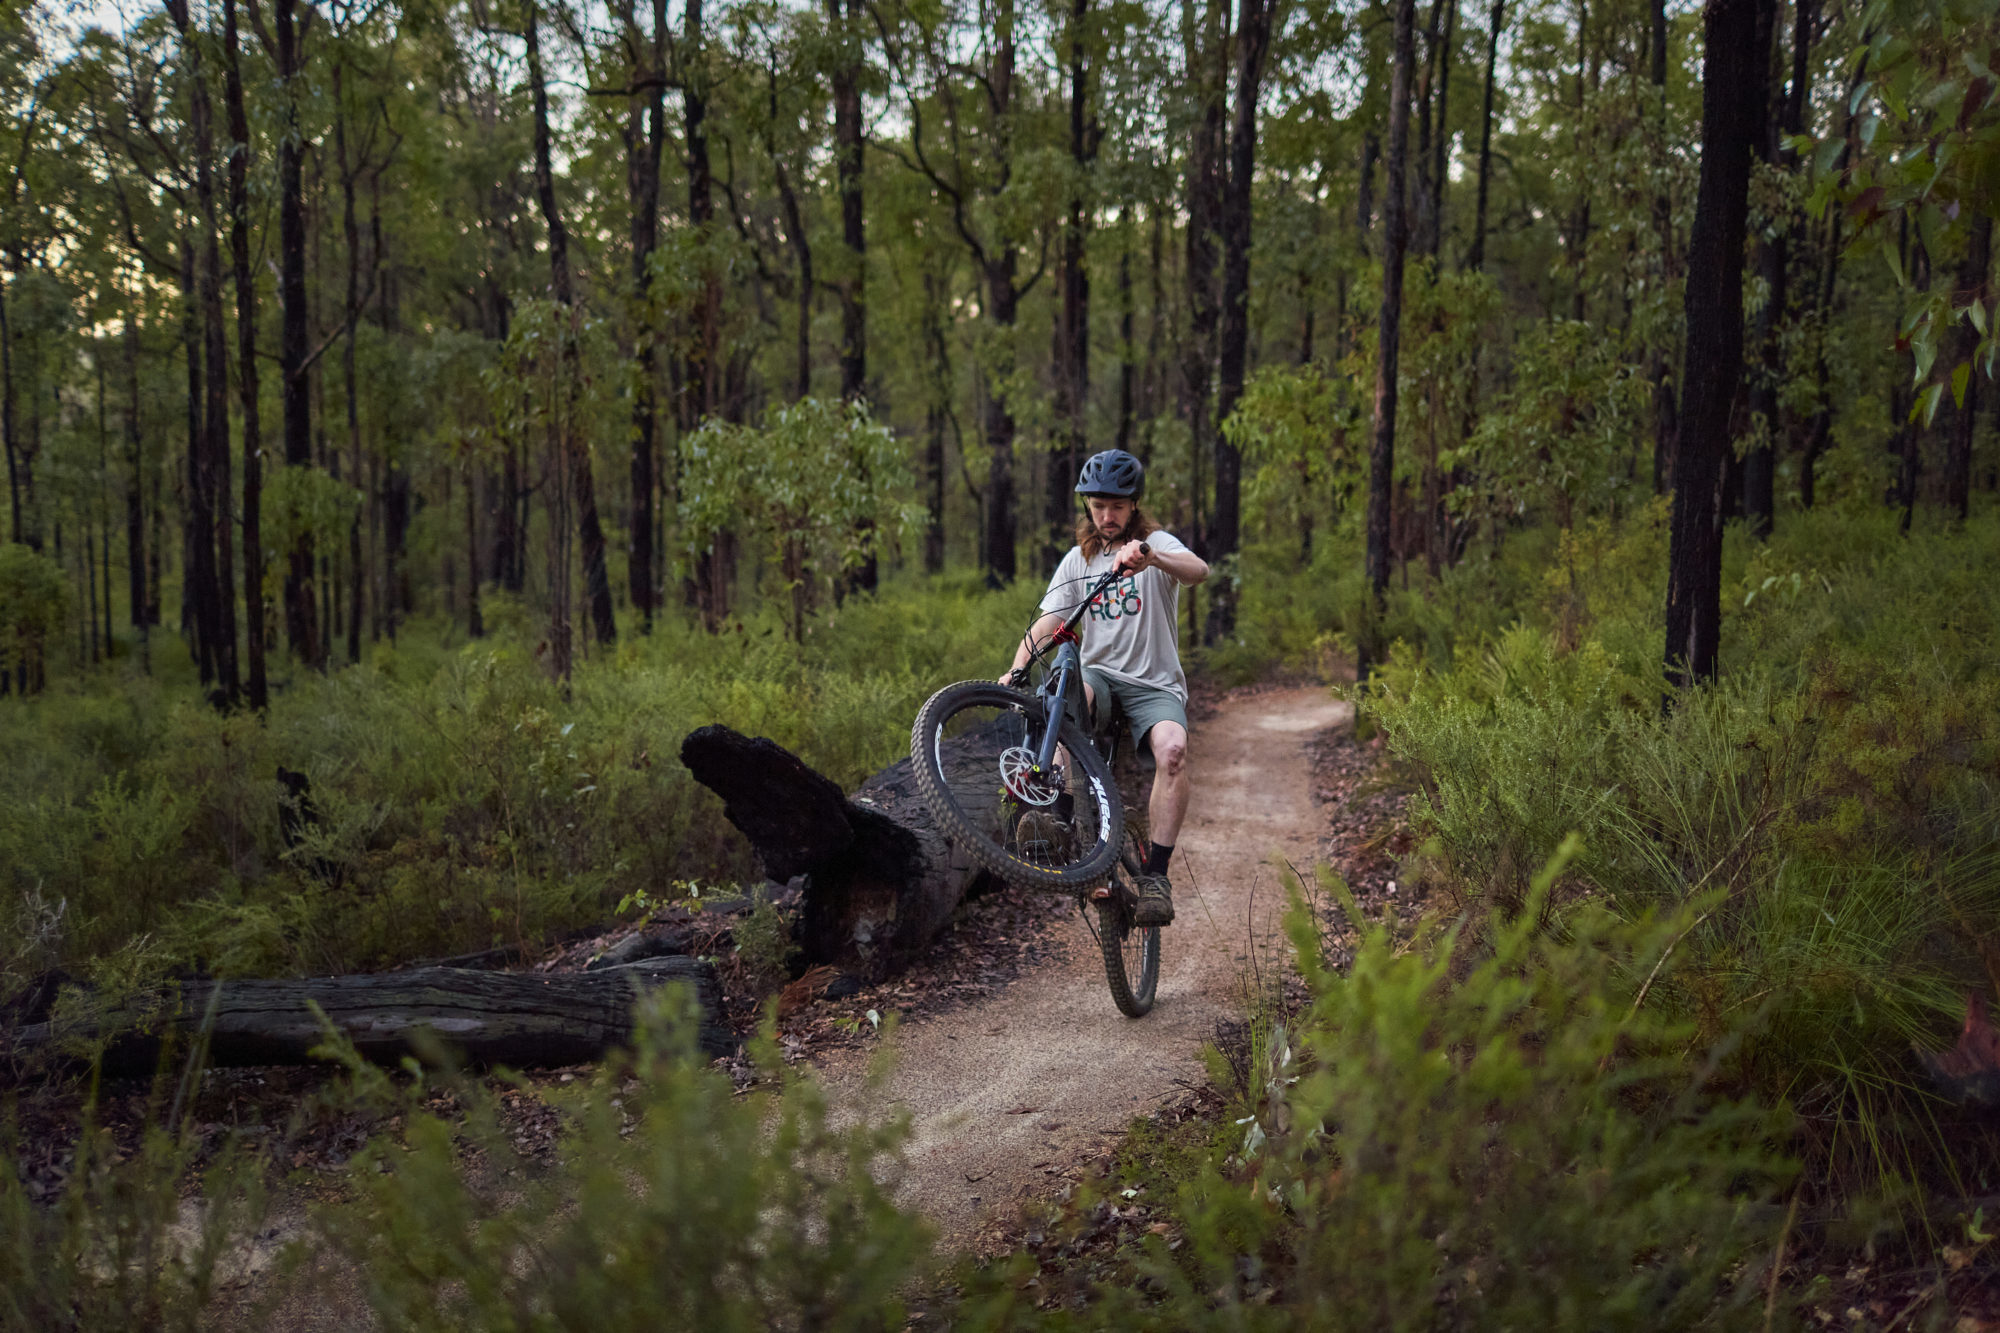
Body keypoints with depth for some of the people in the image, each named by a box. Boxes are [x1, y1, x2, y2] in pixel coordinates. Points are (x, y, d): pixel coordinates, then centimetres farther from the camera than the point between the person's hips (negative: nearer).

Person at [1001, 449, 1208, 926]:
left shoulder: (1157, 543, 1)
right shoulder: (1077, 560, 15)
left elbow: (1197, 571, -23)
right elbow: (1046, 624, 6)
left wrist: (1150, 557, -44)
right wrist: (1016, 670, -13)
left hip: (1155, 684, -2)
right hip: (1100, 674, 2)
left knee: (1172, 749, -33)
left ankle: (1155, 877, -30)